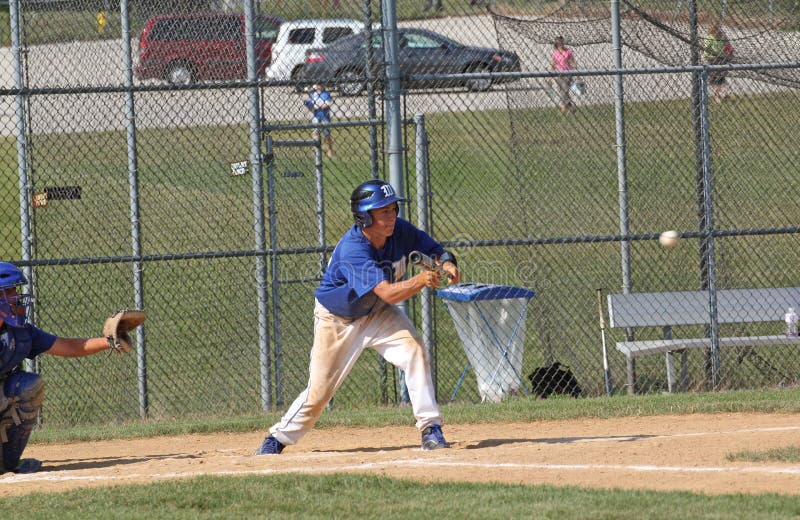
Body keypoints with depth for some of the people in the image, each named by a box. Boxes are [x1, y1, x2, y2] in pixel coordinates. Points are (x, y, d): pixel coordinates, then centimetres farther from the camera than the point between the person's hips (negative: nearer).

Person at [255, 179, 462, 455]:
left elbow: (433, 248, -2)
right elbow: (388, 293, -44)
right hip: (337, 319, -5)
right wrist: (418, 282, -61)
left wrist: (446, 263, -25)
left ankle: (430, 427, -15)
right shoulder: (352, 249, -37)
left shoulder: (400, 231, -18)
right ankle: (279, 437, 26)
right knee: (319, 389, 2)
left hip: (378, 314, 5)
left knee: (414, 350, -21)